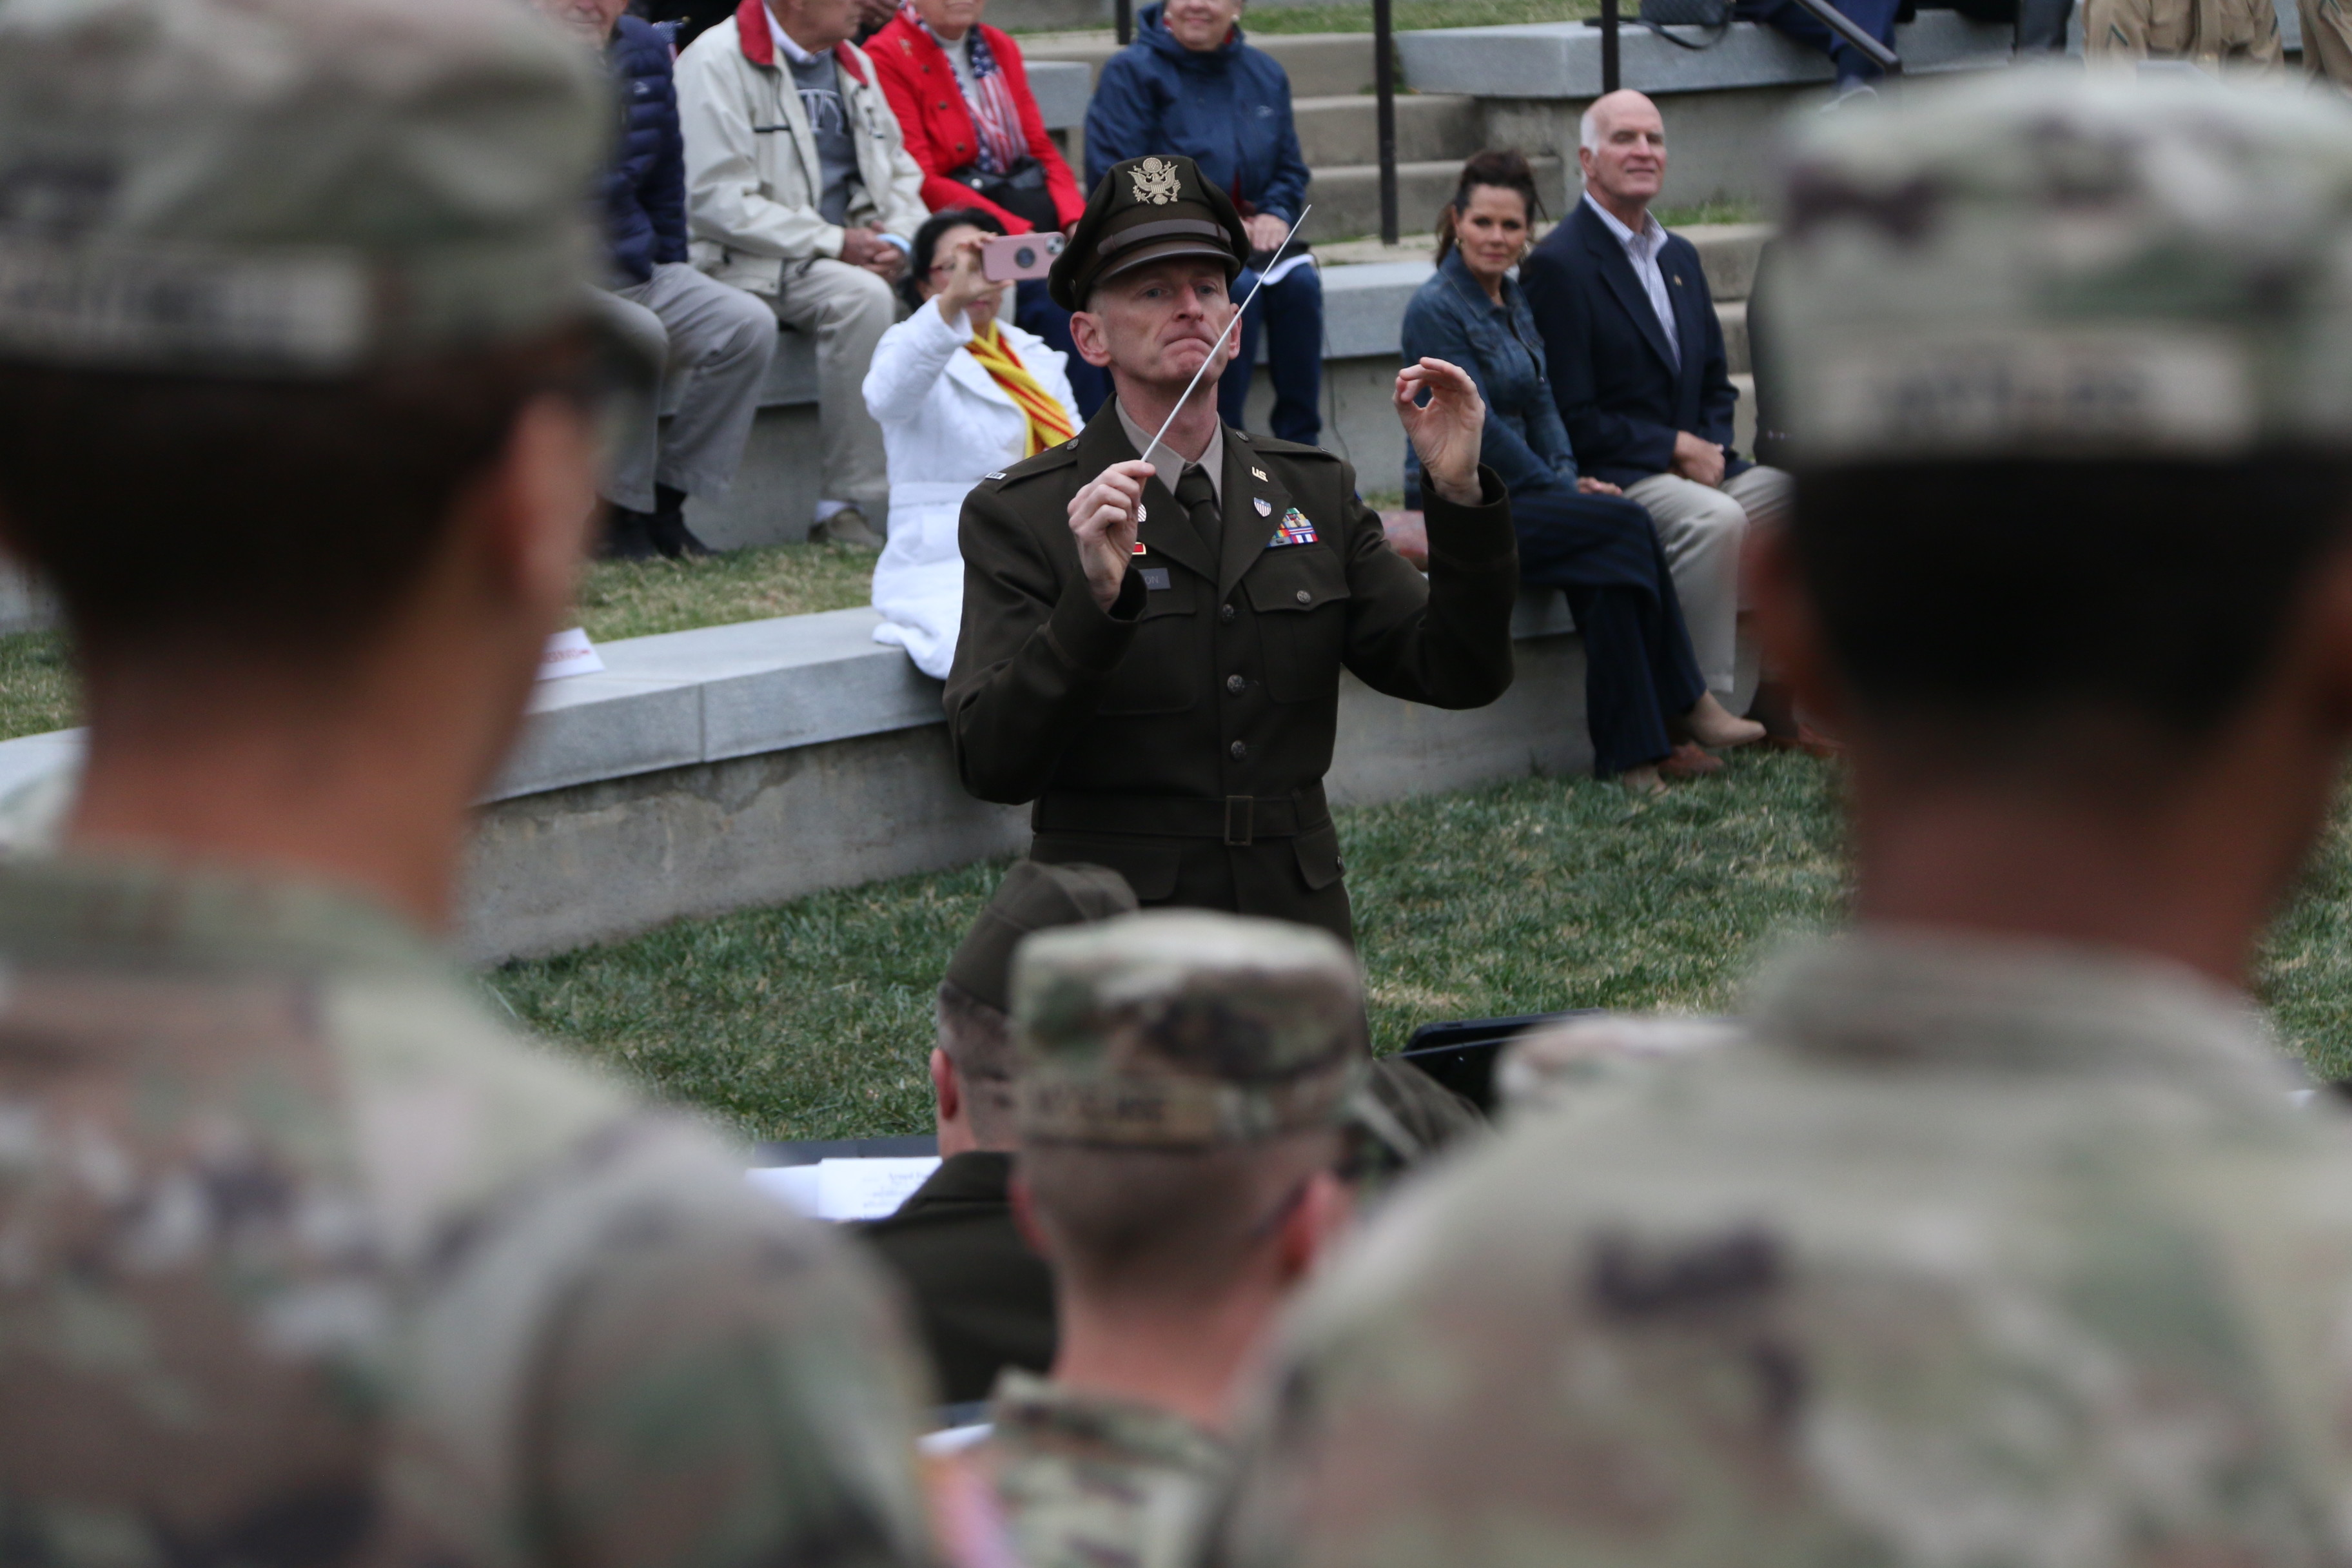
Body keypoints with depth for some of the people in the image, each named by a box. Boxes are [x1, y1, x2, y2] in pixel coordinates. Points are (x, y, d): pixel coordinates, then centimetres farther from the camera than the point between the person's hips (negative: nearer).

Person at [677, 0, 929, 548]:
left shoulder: (853, 64, 18)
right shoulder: (718, 61, -8)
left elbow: (901, 174, 20)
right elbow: (717, 200, -16)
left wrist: (897, 241, -4)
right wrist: (836, 244, -19)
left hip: (859, 255, 7)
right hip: (751, 265, -7)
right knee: (862, 296, -34)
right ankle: (845, 505, -28)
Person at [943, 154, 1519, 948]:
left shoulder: (1315, 492, 9)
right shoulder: (1018, 515, -5)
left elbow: (1459, 675, 4)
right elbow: (993, 767, -15)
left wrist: (1458, 492, -8)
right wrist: (1094, 598, -29)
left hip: (1300, 928, 4)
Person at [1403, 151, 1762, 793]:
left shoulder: (1513, 301, 14)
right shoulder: (1436, 308, -12)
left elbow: (1539, 404, 17)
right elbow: (1478, 428, -16)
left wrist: (1569, 477, -1)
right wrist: (1561, 489, -13)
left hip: (1511, 494, 8)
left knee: (1608, 563, -20)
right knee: (1625, 524, -22)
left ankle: (1631, 752, -19)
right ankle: (1681, 707, -14)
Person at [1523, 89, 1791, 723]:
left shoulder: (1679, 256, 19)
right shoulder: (1558, 265, -8)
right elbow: (1571, 416, -12)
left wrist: (1709, 447, 1)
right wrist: (1674, 448, -13)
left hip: (1694, 463, 8)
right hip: (1611, 476, -8)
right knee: (1716, 520, -35)